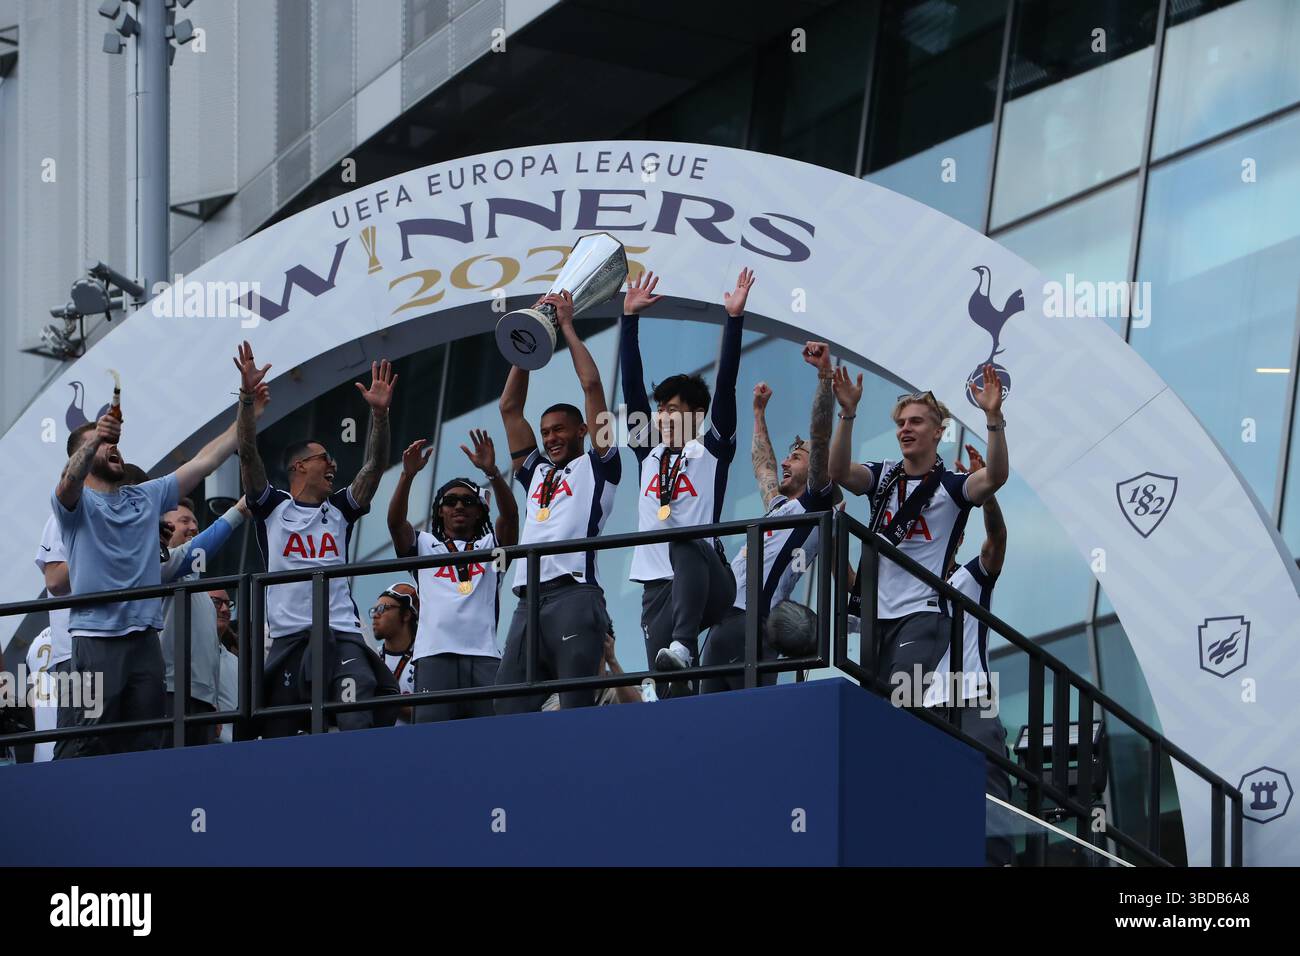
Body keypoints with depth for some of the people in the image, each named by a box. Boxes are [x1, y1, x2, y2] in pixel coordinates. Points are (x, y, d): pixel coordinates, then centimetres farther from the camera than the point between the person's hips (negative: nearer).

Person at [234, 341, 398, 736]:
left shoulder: (339, 509, 16)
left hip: (343, 634, 2)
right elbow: (248, 454, -2)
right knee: (278, 737, 0)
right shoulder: (272, 507, 9)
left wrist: (379, 413, -8)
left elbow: (375, 465, 6)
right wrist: (247, 397, -14)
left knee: (360, 727, -18)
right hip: (288, 639, -1)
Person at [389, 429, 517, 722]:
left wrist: (491, 472, -15)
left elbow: (510, 516, 1)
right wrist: (408, 474, -11)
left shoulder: (490, 546, 20)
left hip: (484, 656, 0)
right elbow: (395, 522, 4)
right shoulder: (424, 545, 21)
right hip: (435, 654, 0)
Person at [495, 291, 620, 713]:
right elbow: (509, 408, 29)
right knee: (508, 710, -4)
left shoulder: (596, 467, 13)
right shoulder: (537, 473, 29)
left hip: (574, 595, -6)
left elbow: (592, 386, 7)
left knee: (576, 709, -12)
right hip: (528, 600, 6)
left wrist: (567, 326, 15)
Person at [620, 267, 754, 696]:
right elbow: (632, 384, 14)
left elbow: (726, 386, -3)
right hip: (657, 585, 4)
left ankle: (683, 645, -53)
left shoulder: (713, 449, 6)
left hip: (708, 580, -4)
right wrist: (630, 317, 11)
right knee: (669, 692, -10)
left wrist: (734, 318, -9)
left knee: (685, 544, -39)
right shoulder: (649, 451, 17)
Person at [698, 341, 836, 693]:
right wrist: (759, 412, 55)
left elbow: (821, 439, -7)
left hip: (753, 622, -9)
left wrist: (824, 374, -13)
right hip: (724, 622, 9)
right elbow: (762, 466, 46)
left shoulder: (816, 503, 4)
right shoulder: (779, 506, 28)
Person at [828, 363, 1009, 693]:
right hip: (875, 613, 5)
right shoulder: (883, 477, 10)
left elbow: (995, 477, -20)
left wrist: (994, 417, -33)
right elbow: (839, 471, -10)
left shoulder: (952, 487, 0)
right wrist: (848, 413, -23)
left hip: (923, 613, -5)